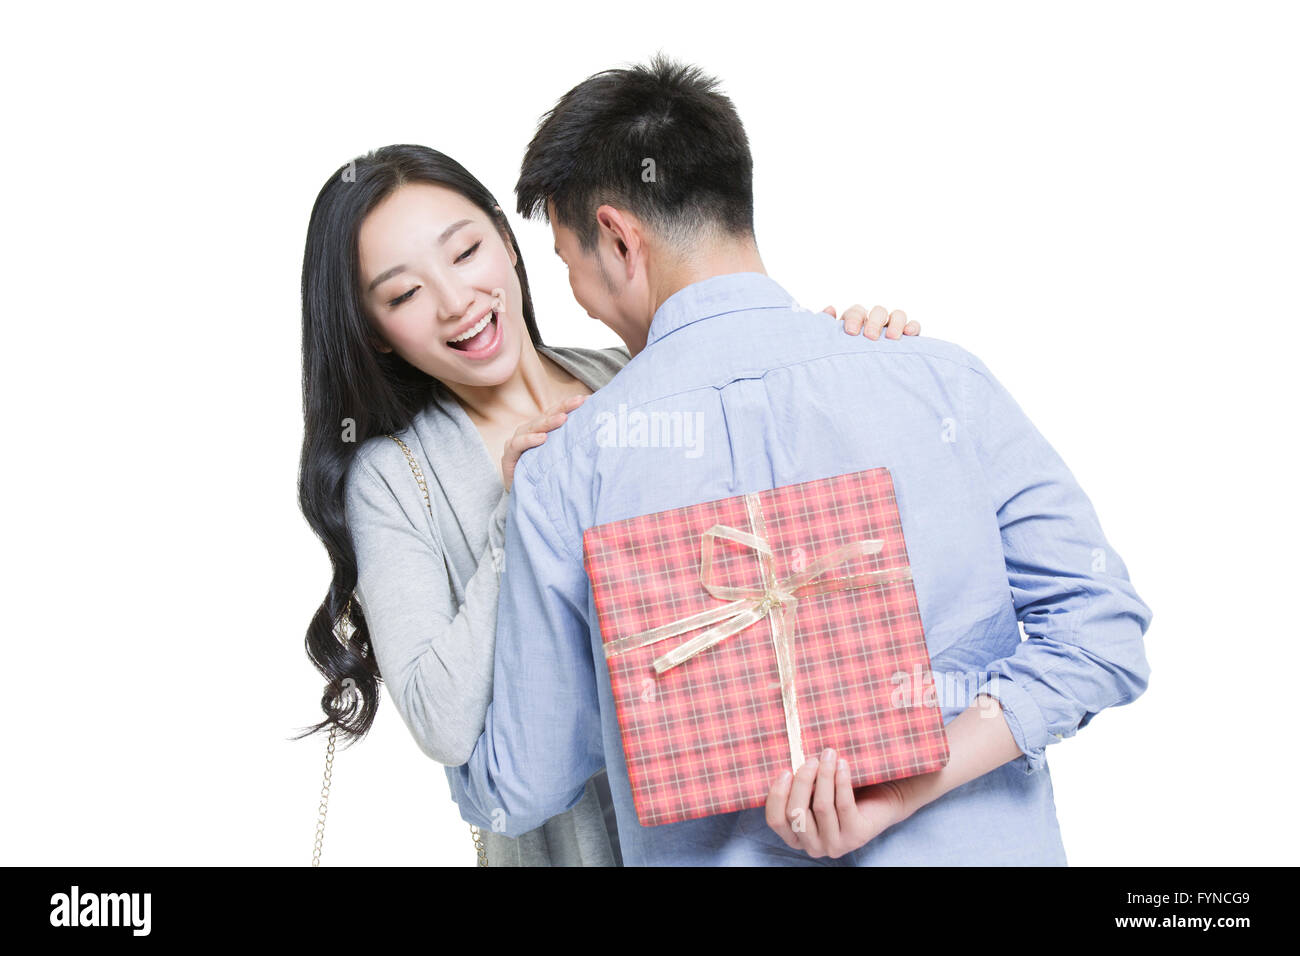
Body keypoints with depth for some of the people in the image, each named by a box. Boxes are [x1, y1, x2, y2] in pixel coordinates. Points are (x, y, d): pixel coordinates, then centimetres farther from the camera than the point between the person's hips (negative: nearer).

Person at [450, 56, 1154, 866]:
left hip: (724, 856, -2)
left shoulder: (564, 472, -12)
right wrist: (906, 787, -16)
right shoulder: (943, 383, -7)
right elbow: (1102, 627, -11)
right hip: (976, 846, 2)